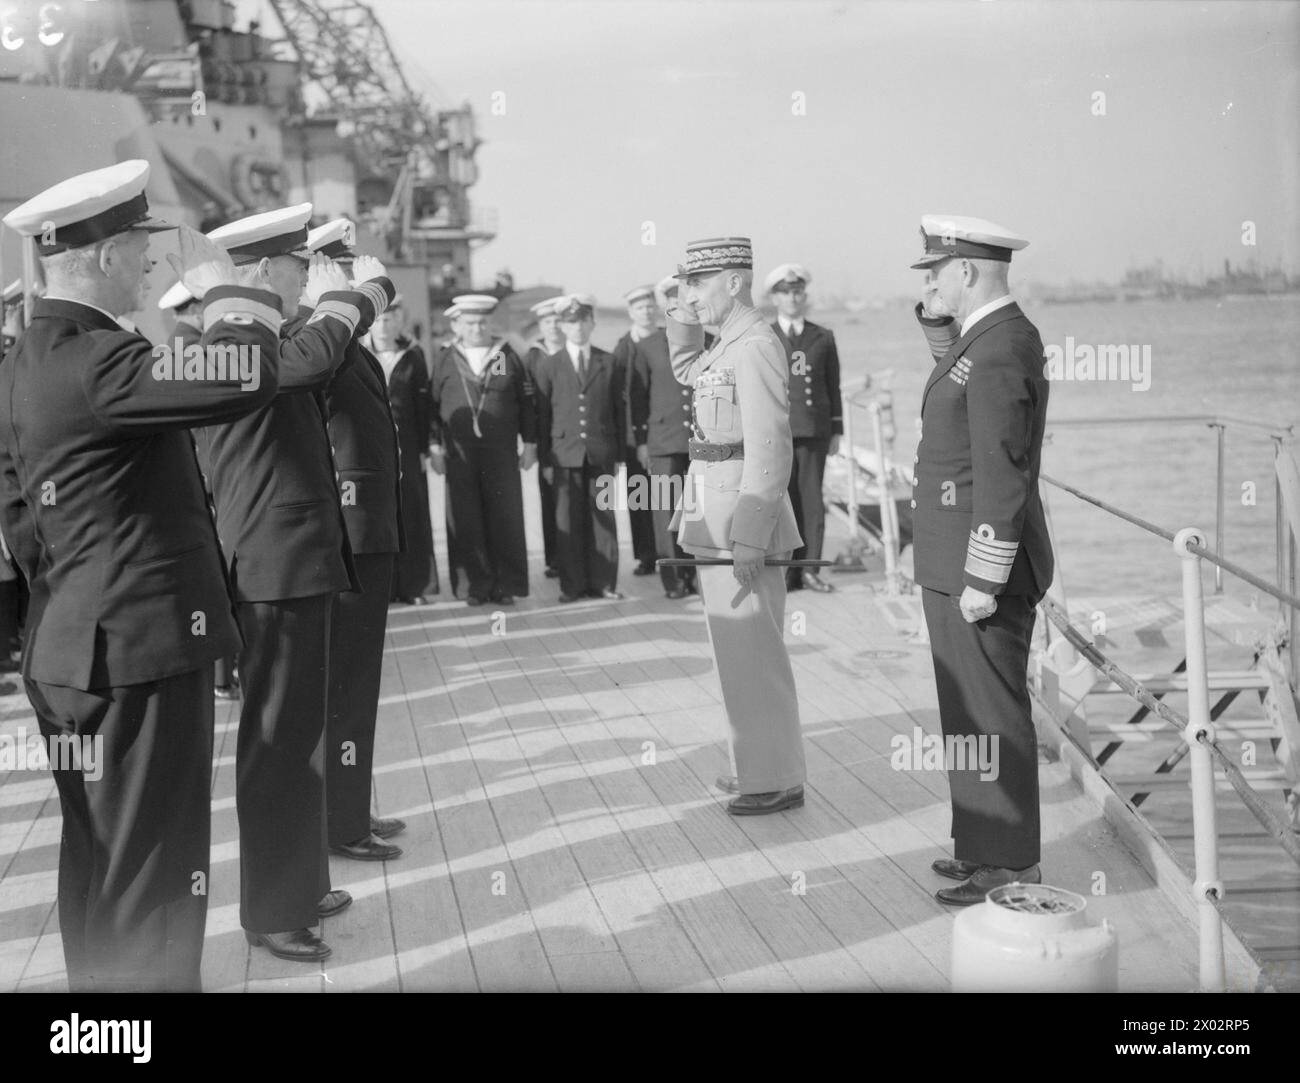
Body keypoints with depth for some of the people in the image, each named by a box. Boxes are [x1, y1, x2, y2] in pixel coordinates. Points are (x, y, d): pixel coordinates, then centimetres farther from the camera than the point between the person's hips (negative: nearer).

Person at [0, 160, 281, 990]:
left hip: (80, 645, 10)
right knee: (152, 876, 0)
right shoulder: (92, 360, -20)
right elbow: (247, 379, -31)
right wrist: (217, 279, -15)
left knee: (102, 868, 21)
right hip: (140, 645, -10)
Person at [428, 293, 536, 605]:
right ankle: (475, 586, 9)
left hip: (501, 452, 0)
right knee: (466, 521, 1)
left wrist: (529, 443, 3)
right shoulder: (445, 360, 8)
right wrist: (435, 447, 0)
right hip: (459, 454, 0)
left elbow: (526, 402, 7)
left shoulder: (508, 356, 7)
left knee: (505, 519, 0)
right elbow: (432, 404, 7)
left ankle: (506, 586, 8)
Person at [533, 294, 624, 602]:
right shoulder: (549, 366, 7)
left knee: (603, 517, 2)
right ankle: (573, 585, 6)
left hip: (601, 454, 1)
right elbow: (542, 415, 6)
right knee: (569, 520, 0)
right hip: (565, 454, 0)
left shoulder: (609, 364, 8)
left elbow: (620, 410, 9)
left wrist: (619, 455, 3)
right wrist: (545, 459, 1)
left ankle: (603, 582, 9)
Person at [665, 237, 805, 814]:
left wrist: (748, 539, -23)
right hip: (715, 505, 10)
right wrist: (682, 311, 17)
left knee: (752, 647, -3)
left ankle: (777, 780, 8)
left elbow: (769, 448, -21)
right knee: (738, 645, 17)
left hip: (744, 507, -10)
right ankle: (756, 763, 29)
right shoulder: (728, 344, 12)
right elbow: (686, 368, 34)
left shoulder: (756, 345, -16)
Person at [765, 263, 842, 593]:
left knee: (812, 501, 2)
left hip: (814, 431, 1)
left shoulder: (823, 338, 12)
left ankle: (809, 569, 9)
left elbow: (833, 388, 12)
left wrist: (837, 430, 8)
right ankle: (785, 572, 2)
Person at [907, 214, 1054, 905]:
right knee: (970, 710, 18)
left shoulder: (1001, 349, -19)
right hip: (957, 566, 11)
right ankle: (985, 843, 30)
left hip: (981, 570, -11)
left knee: (992, 716, -1)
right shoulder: (989, 338, 14)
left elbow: (1004, 475, -23)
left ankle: (1012, 867, 10)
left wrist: (983, 580, -22)